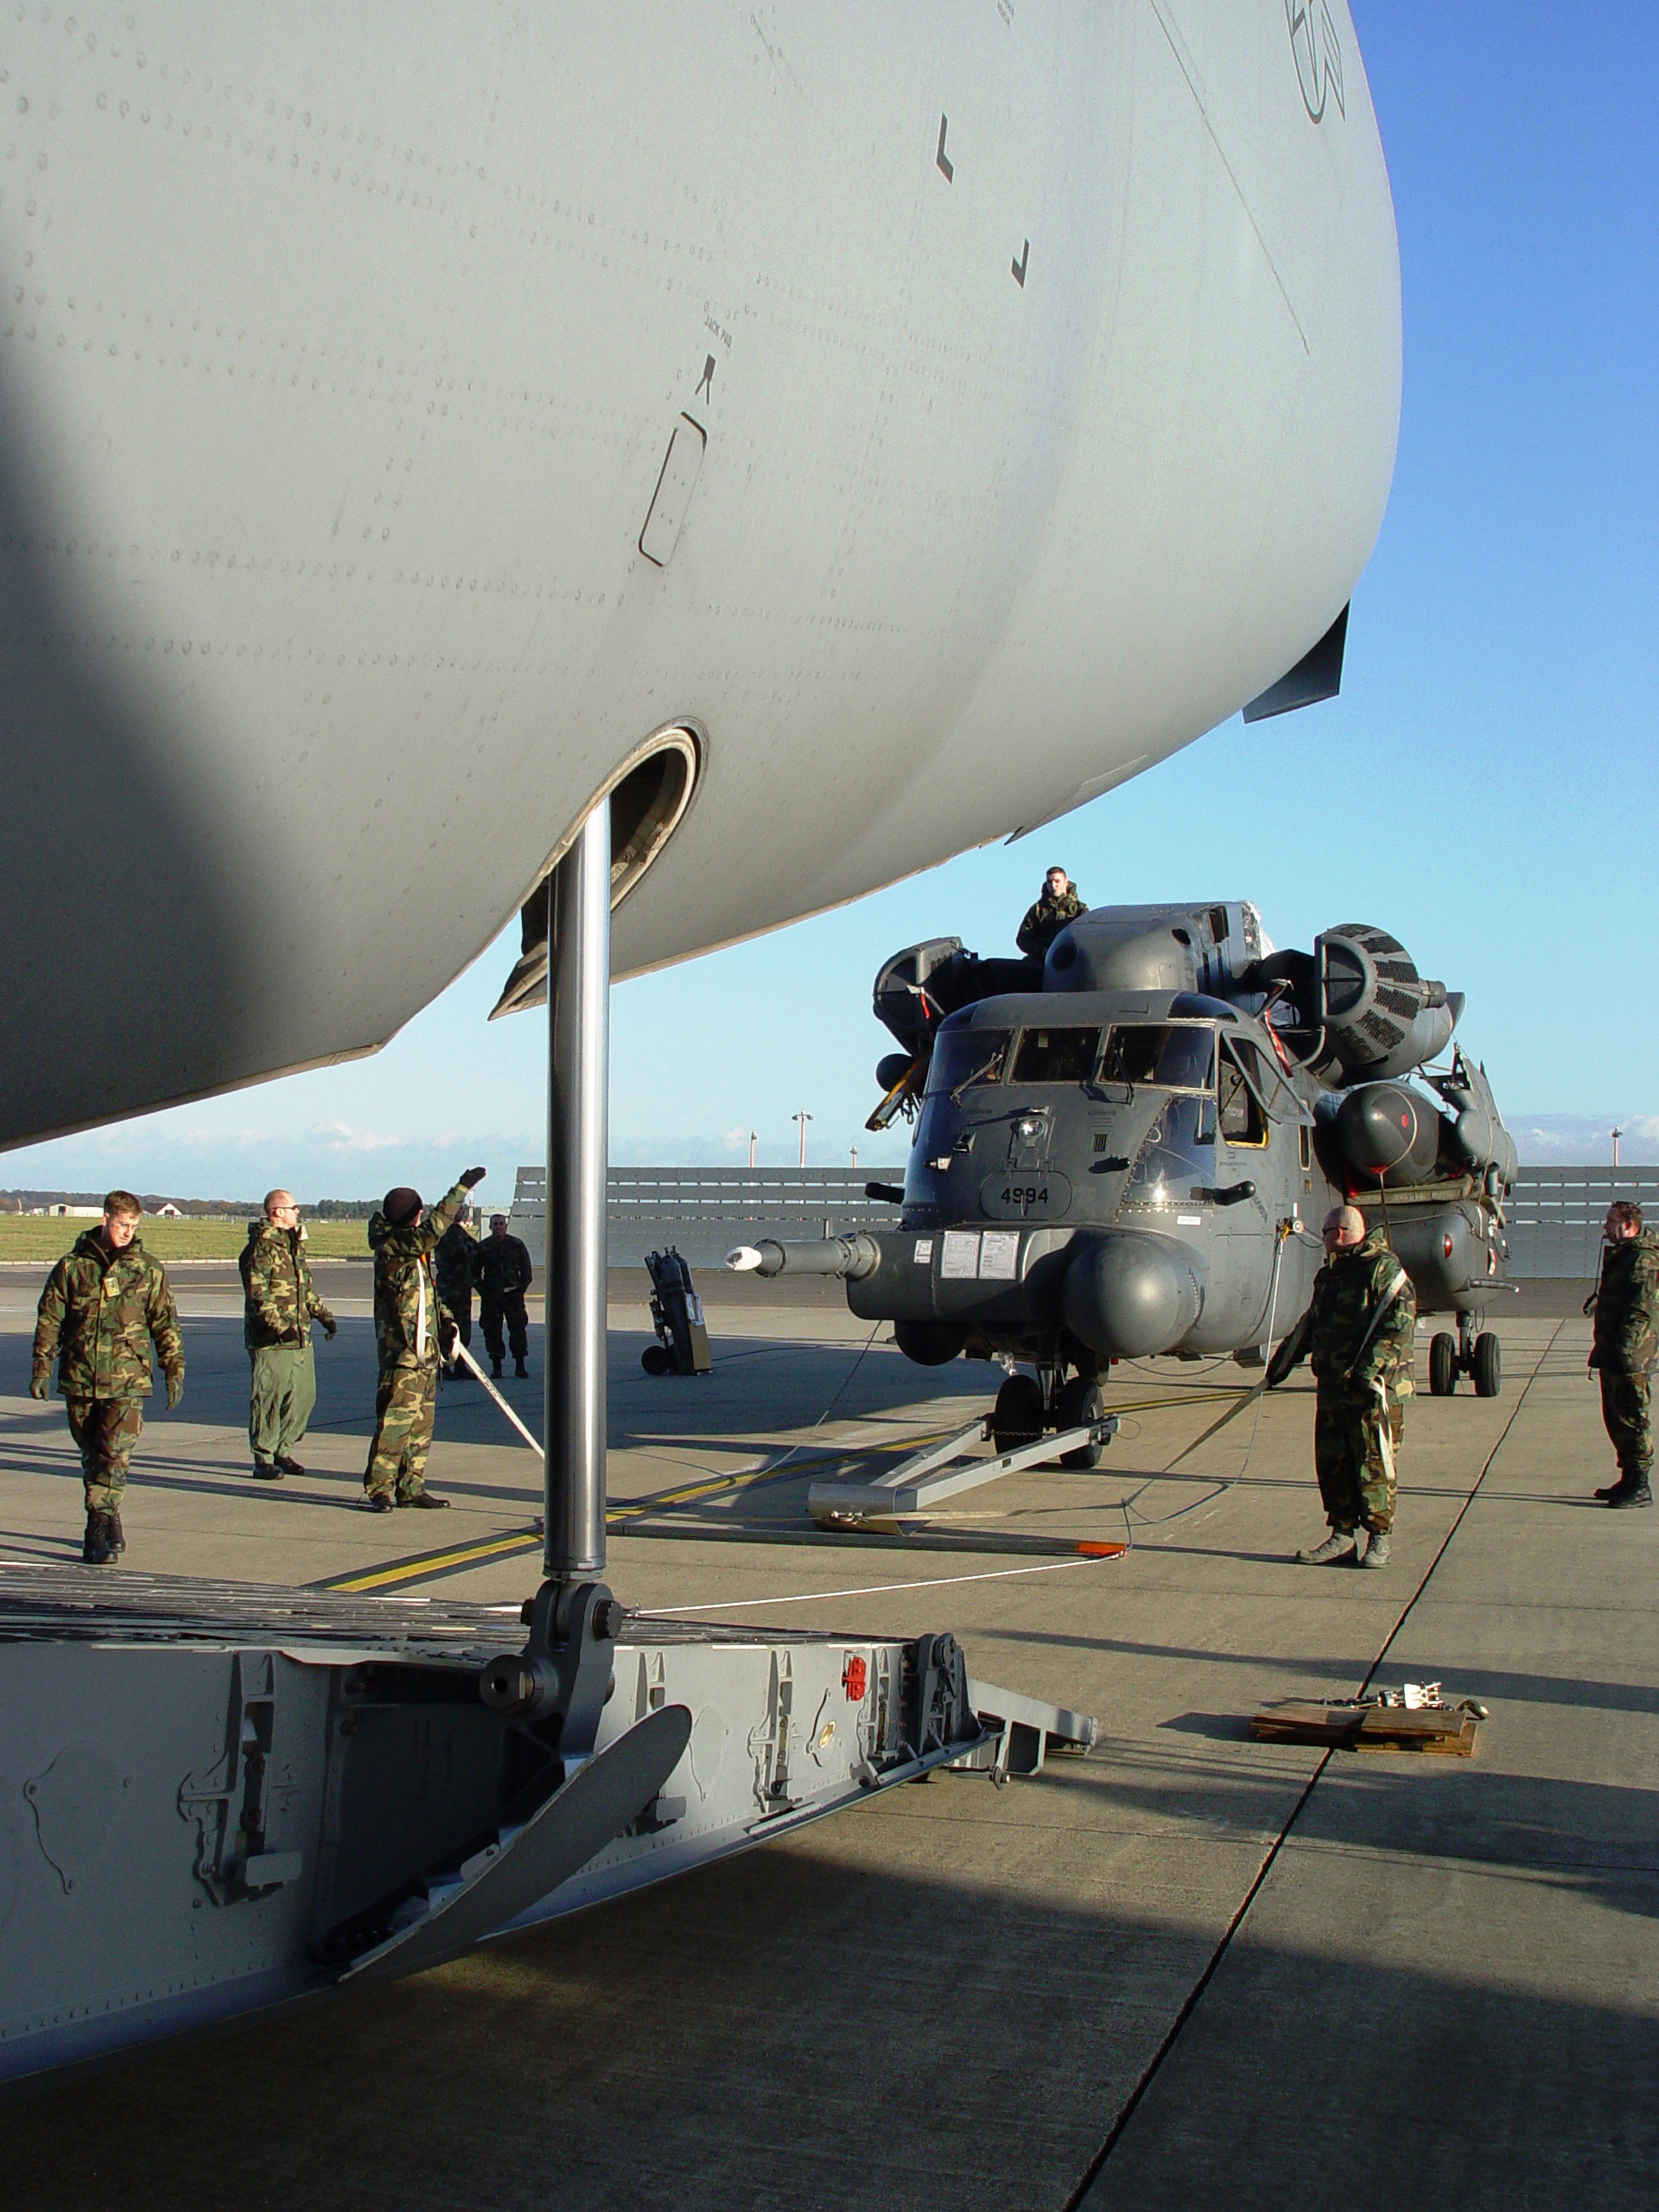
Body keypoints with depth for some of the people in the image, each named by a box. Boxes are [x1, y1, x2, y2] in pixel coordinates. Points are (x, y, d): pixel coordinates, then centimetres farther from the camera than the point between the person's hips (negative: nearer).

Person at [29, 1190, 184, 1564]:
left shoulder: (148, 1269, 6)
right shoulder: (72, 1266, 4)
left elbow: (165, 1323, 10)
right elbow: (49, 1320, 6)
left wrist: (174, 1370, 6)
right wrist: (42, 1368, 1)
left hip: (127, 1380, -1)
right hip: (79, 1379, 1)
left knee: (116, 1453, -12)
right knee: (91, 1455, 9)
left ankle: (98, 1529, -12)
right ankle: (110, 1522, 22)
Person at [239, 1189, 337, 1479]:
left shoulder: (294, 1243, 18)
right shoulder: (260, 1248, -11)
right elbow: (258, 1295, -19)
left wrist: (323, 1315, 19)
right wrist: (280, 1326, -28)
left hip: (300, 1338, 9)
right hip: (271, 1342, -8)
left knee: (303, 1395, 10)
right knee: (269, 1398, -4)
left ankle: (283, 1451, 23)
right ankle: (263, 1459, 4)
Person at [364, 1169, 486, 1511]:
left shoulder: (418, 1249, 16)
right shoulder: (390, 1248, -13)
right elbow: (433, 1229, -27)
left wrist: (446, 1323, 13)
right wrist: (463, 1189, -24)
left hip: (426, 1351, 9)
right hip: (401, 1351, -9)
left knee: (421, 1423, 11)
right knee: (394, 1421, -9)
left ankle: (410, 1487, 18)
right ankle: (379, 1489, -5)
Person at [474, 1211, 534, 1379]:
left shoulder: (517, 1245, 6)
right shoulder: (483, 1247, 5)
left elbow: (526, 1269, 12)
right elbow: (475, 1271, 11)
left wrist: (522, 1287, 2)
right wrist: (482, 1288, 0)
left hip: (513, 1294, 0)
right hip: (491, 1296, 0)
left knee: (518, 1328, -5)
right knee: (492, 1331, 0)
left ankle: (520, 1365, 1)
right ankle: (496, 1366, 8)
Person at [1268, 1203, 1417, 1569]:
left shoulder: (1384, 1268, -7)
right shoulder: (1328, 1275, 18)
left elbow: (1398, 1324, -16)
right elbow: (1309, 1326, 29)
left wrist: (1371, 1370, -24)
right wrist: (1281, 1363, 28)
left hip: (1375, 1388, -8)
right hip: (1333, 1387, 8)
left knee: (1373, 1463, -2)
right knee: (1331, 1462, 7)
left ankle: (1379, 1539, 8)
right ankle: (1342, 1536, 15)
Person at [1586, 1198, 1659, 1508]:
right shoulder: (1621, 1255, 17)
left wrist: (1624, 1350, -24)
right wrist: (1599, 1302, 15)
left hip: (1631, 1358, -10)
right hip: (1613, 1355, 10)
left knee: (1632, 1419, -6)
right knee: (1615, 1418, 15)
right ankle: (1629, 1479, 22)